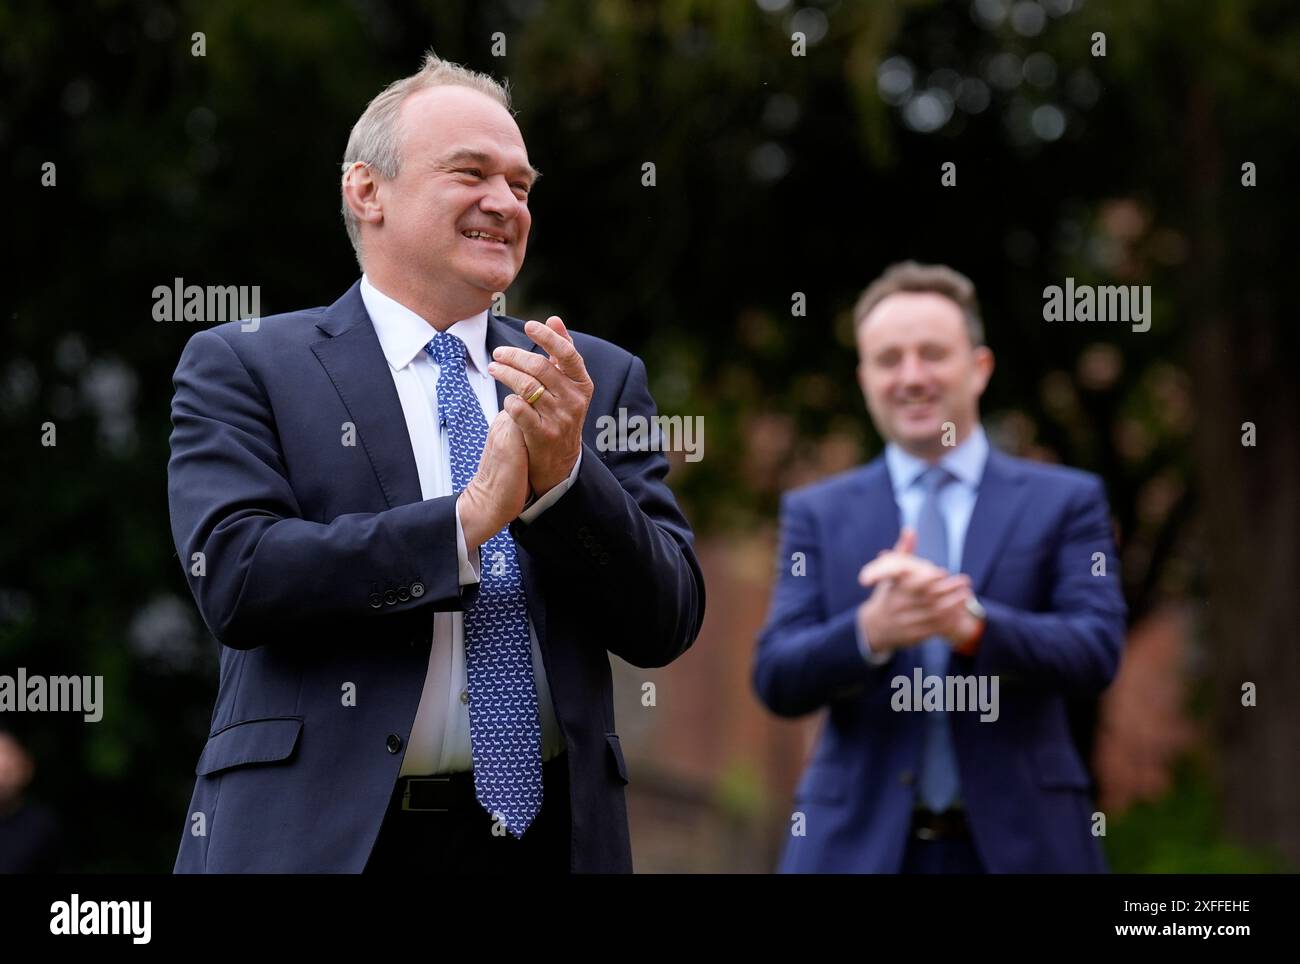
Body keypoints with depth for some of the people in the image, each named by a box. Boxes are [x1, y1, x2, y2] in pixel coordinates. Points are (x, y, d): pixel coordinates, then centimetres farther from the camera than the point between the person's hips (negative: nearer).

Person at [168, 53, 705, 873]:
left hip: (548, 834, 3)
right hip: (322, 836, -3)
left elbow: (666, 627, 1)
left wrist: (565, 475, -14)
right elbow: (234, 577, -14)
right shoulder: (242, 368, 0)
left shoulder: (598, 379, 8)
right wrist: (464, 522, -18)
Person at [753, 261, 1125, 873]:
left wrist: (971, 624, -24)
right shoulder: (817, 514, 11)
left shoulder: (1065, 502, 8)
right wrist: (870, 631, -20)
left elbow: (1097, 651, -5)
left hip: (1019, 844, 0)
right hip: (861, 845, 1)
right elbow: (776, 680, 1)